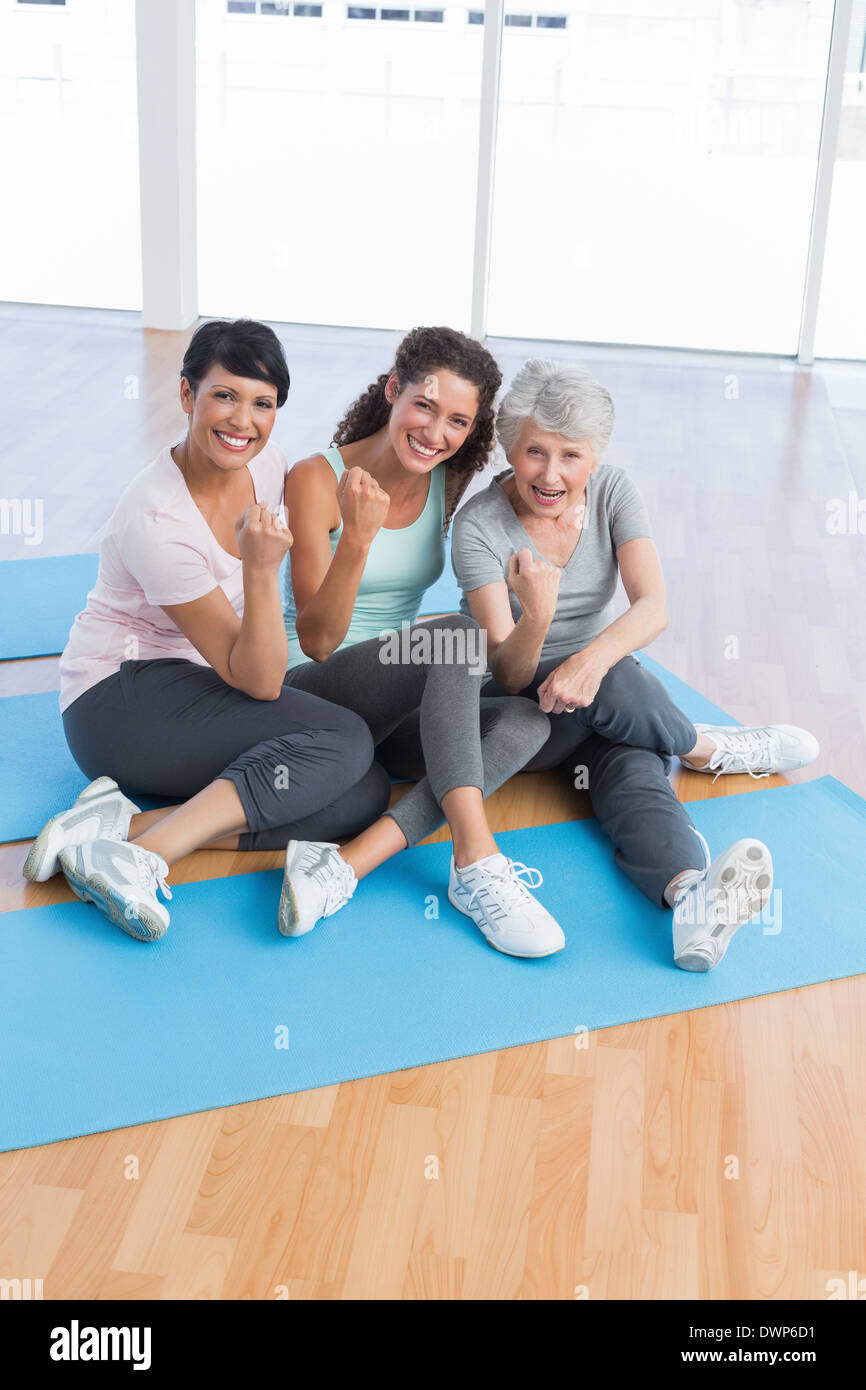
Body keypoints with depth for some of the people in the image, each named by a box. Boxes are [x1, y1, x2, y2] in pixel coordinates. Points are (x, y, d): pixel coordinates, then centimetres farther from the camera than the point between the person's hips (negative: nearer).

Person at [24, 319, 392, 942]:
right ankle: (141, 858, -33)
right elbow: (258, 681, -23)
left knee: (366, 792, -16)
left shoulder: (265, 461, -2)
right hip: (120, 700, -8)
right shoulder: (157, 518, -23)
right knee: (343, 739, -27)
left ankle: (128, 824, -21)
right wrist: (261, 568, -35)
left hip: (208, 684, 8)